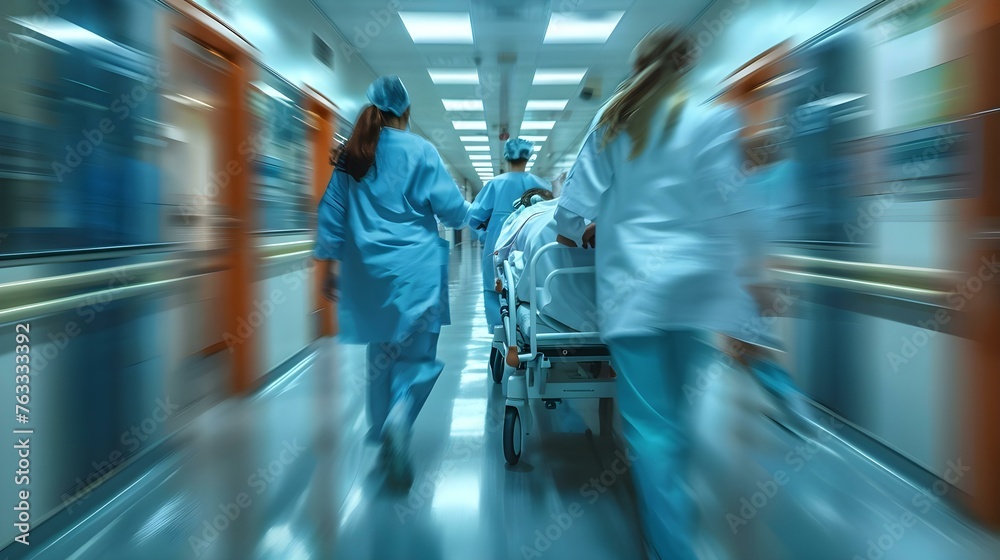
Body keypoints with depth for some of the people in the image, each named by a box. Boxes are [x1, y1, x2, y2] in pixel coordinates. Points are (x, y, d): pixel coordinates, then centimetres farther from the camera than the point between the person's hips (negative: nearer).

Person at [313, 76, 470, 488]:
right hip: (416, 271, -4)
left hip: (368, 272, 4)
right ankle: (400, 415, -25)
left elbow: (331, 214, 9)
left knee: (381, 356, 15)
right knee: (418, 355, 2)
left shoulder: (350, 155, 9)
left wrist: (332, 263, 15)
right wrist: (464, 211, 17)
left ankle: (386, 442, 24)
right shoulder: (420, 151, -4)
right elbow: (454, 212, -5)